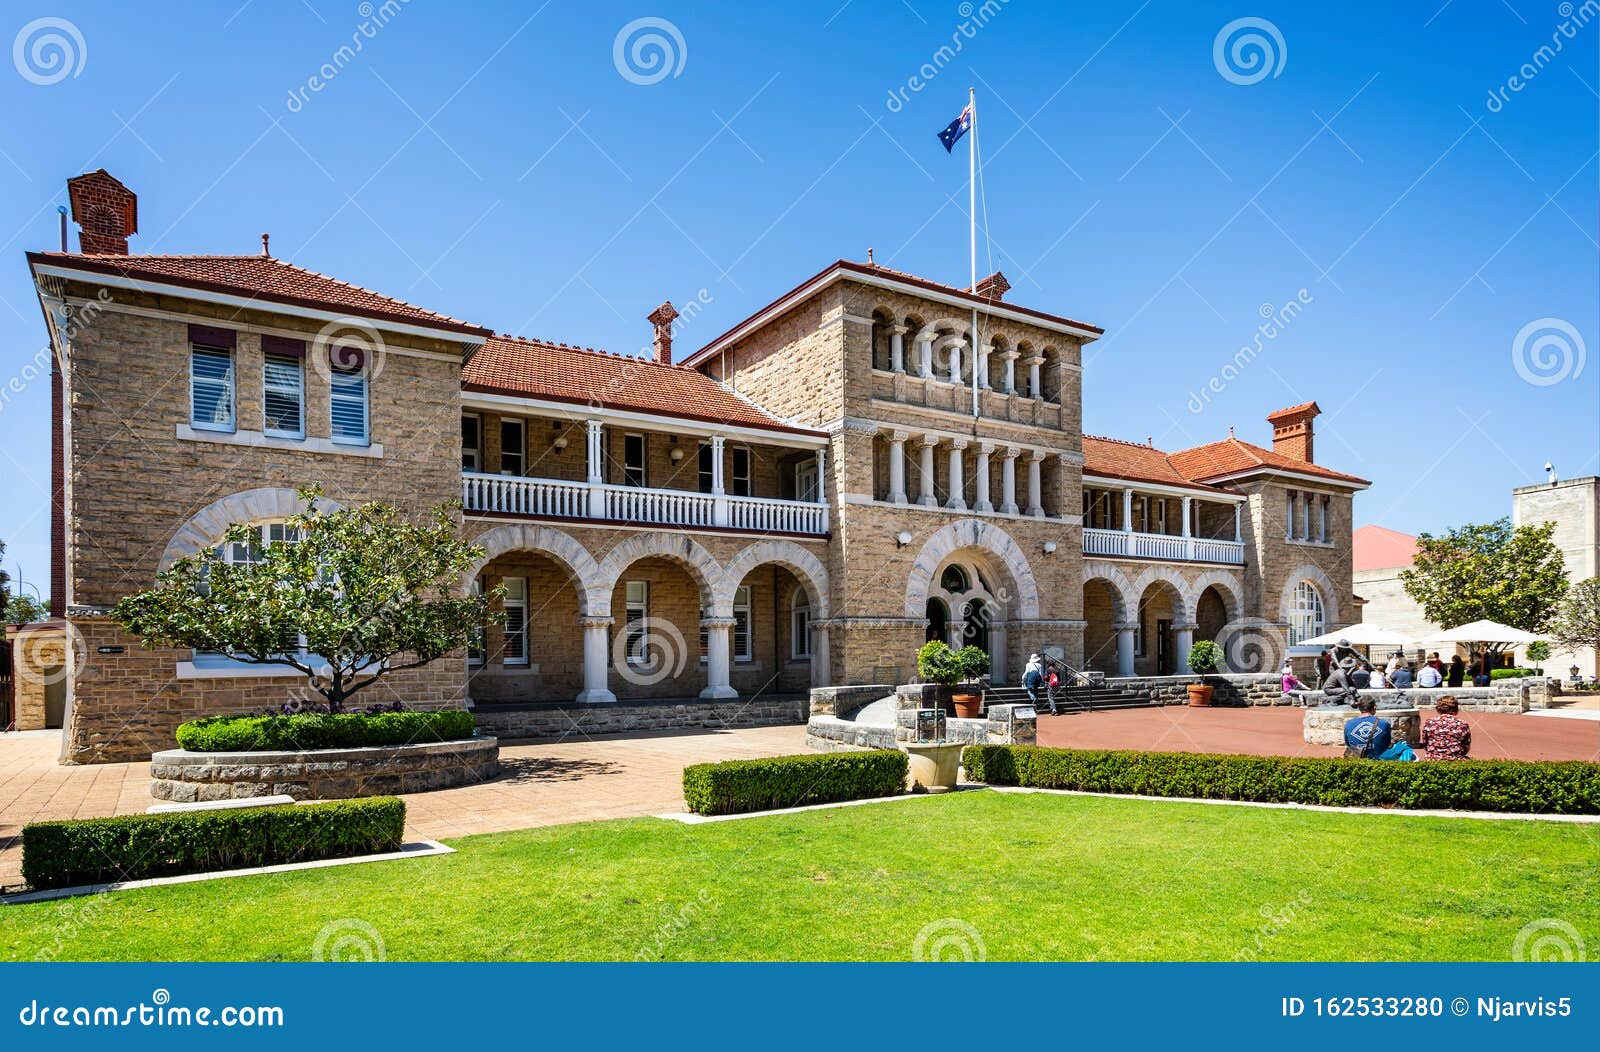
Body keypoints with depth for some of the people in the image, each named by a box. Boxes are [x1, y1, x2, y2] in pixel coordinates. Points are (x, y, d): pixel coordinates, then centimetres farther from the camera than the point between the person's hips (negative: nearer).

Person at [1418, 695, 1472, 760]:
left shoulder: (1429, 723, 0)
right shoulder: (1462, 724, -2)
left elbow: (1425, 745, 8)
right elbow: (1466, 748, 7)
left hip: (1434, 760, 1)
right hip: (1456, 761, -1)